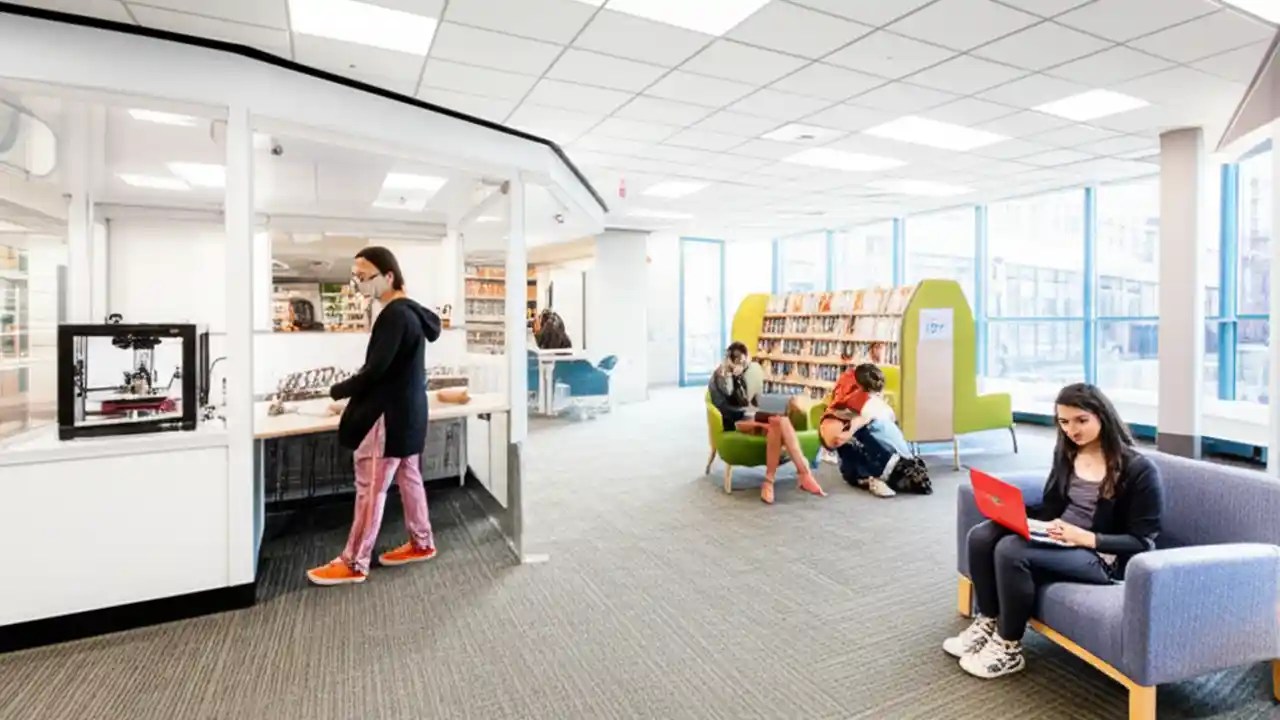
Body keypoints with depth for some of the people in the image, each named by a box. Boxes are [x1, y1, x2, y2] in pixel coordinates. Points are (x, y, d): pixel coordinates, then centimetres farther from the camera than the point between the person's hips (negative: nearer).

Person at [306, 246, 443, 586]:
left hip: (390, 415, -10)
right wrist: (354, 400, 11)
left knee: (370, 488, -1)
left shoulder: (395, 315, -19)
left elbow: (376, 370, -21)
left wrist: (336, 392, -7)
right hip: (408, 410, 10)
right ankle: (422, 543, 28)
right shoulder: (409, 312, 11)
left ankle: (353, 564, 10)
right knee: (409, 478, 17)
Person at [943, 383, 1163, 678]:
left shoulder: (1138, 468, -12)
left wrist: (1085, 537, -26)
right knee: (981, 536, -19)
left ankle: (1008, 649, -11)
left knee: (1011, 551, -32)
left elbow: (1141, 542, -12)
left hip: (1103, 556, -7)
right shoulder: (1066, 453, 8)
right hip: (1059, 541, 7)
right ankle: (988, 622, 0)